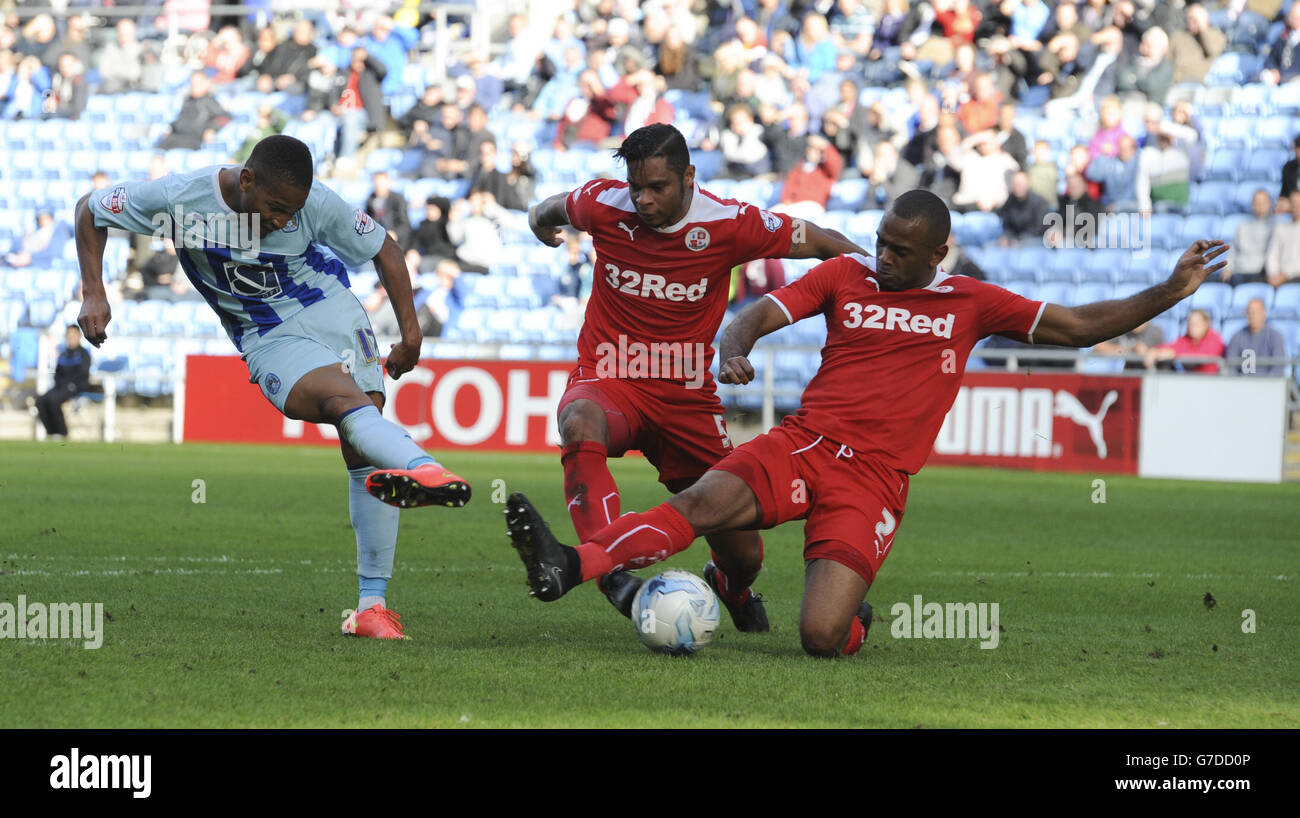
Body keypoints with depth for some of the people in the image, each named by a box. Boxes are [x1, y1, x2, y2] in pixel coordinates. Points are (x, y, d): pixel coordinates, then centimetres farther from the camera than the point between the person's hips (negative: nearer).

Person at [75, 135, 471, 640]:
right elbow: (90, 211, -1)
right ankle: (423, 469, -63)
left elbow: (383, 249, 3)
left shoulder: (316, 204, -13)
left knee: (362, 443, -12)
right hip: (269, 340, -2)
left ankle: (373, 603, -9)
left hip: (330, 310, 2)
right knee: (347, 401, -32)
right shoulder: (180, 199, -16)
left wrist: (410, 334, 2)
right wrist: (94, 295, -8)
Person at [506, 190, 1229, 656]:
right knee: (703, 502, -29)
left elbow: (1079, 327, 13)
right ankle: (568, 566, -41)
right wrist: (735, 350, -20)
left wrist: (1172, 292, 6)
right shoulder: (845, 276, 10)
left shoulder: (971, 303, 9)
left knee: (822, 637, -18)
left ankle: (854, 617, 19)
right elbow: (761, 314, 4)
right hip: (804, 446, 1)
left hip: (876, 477, -1)